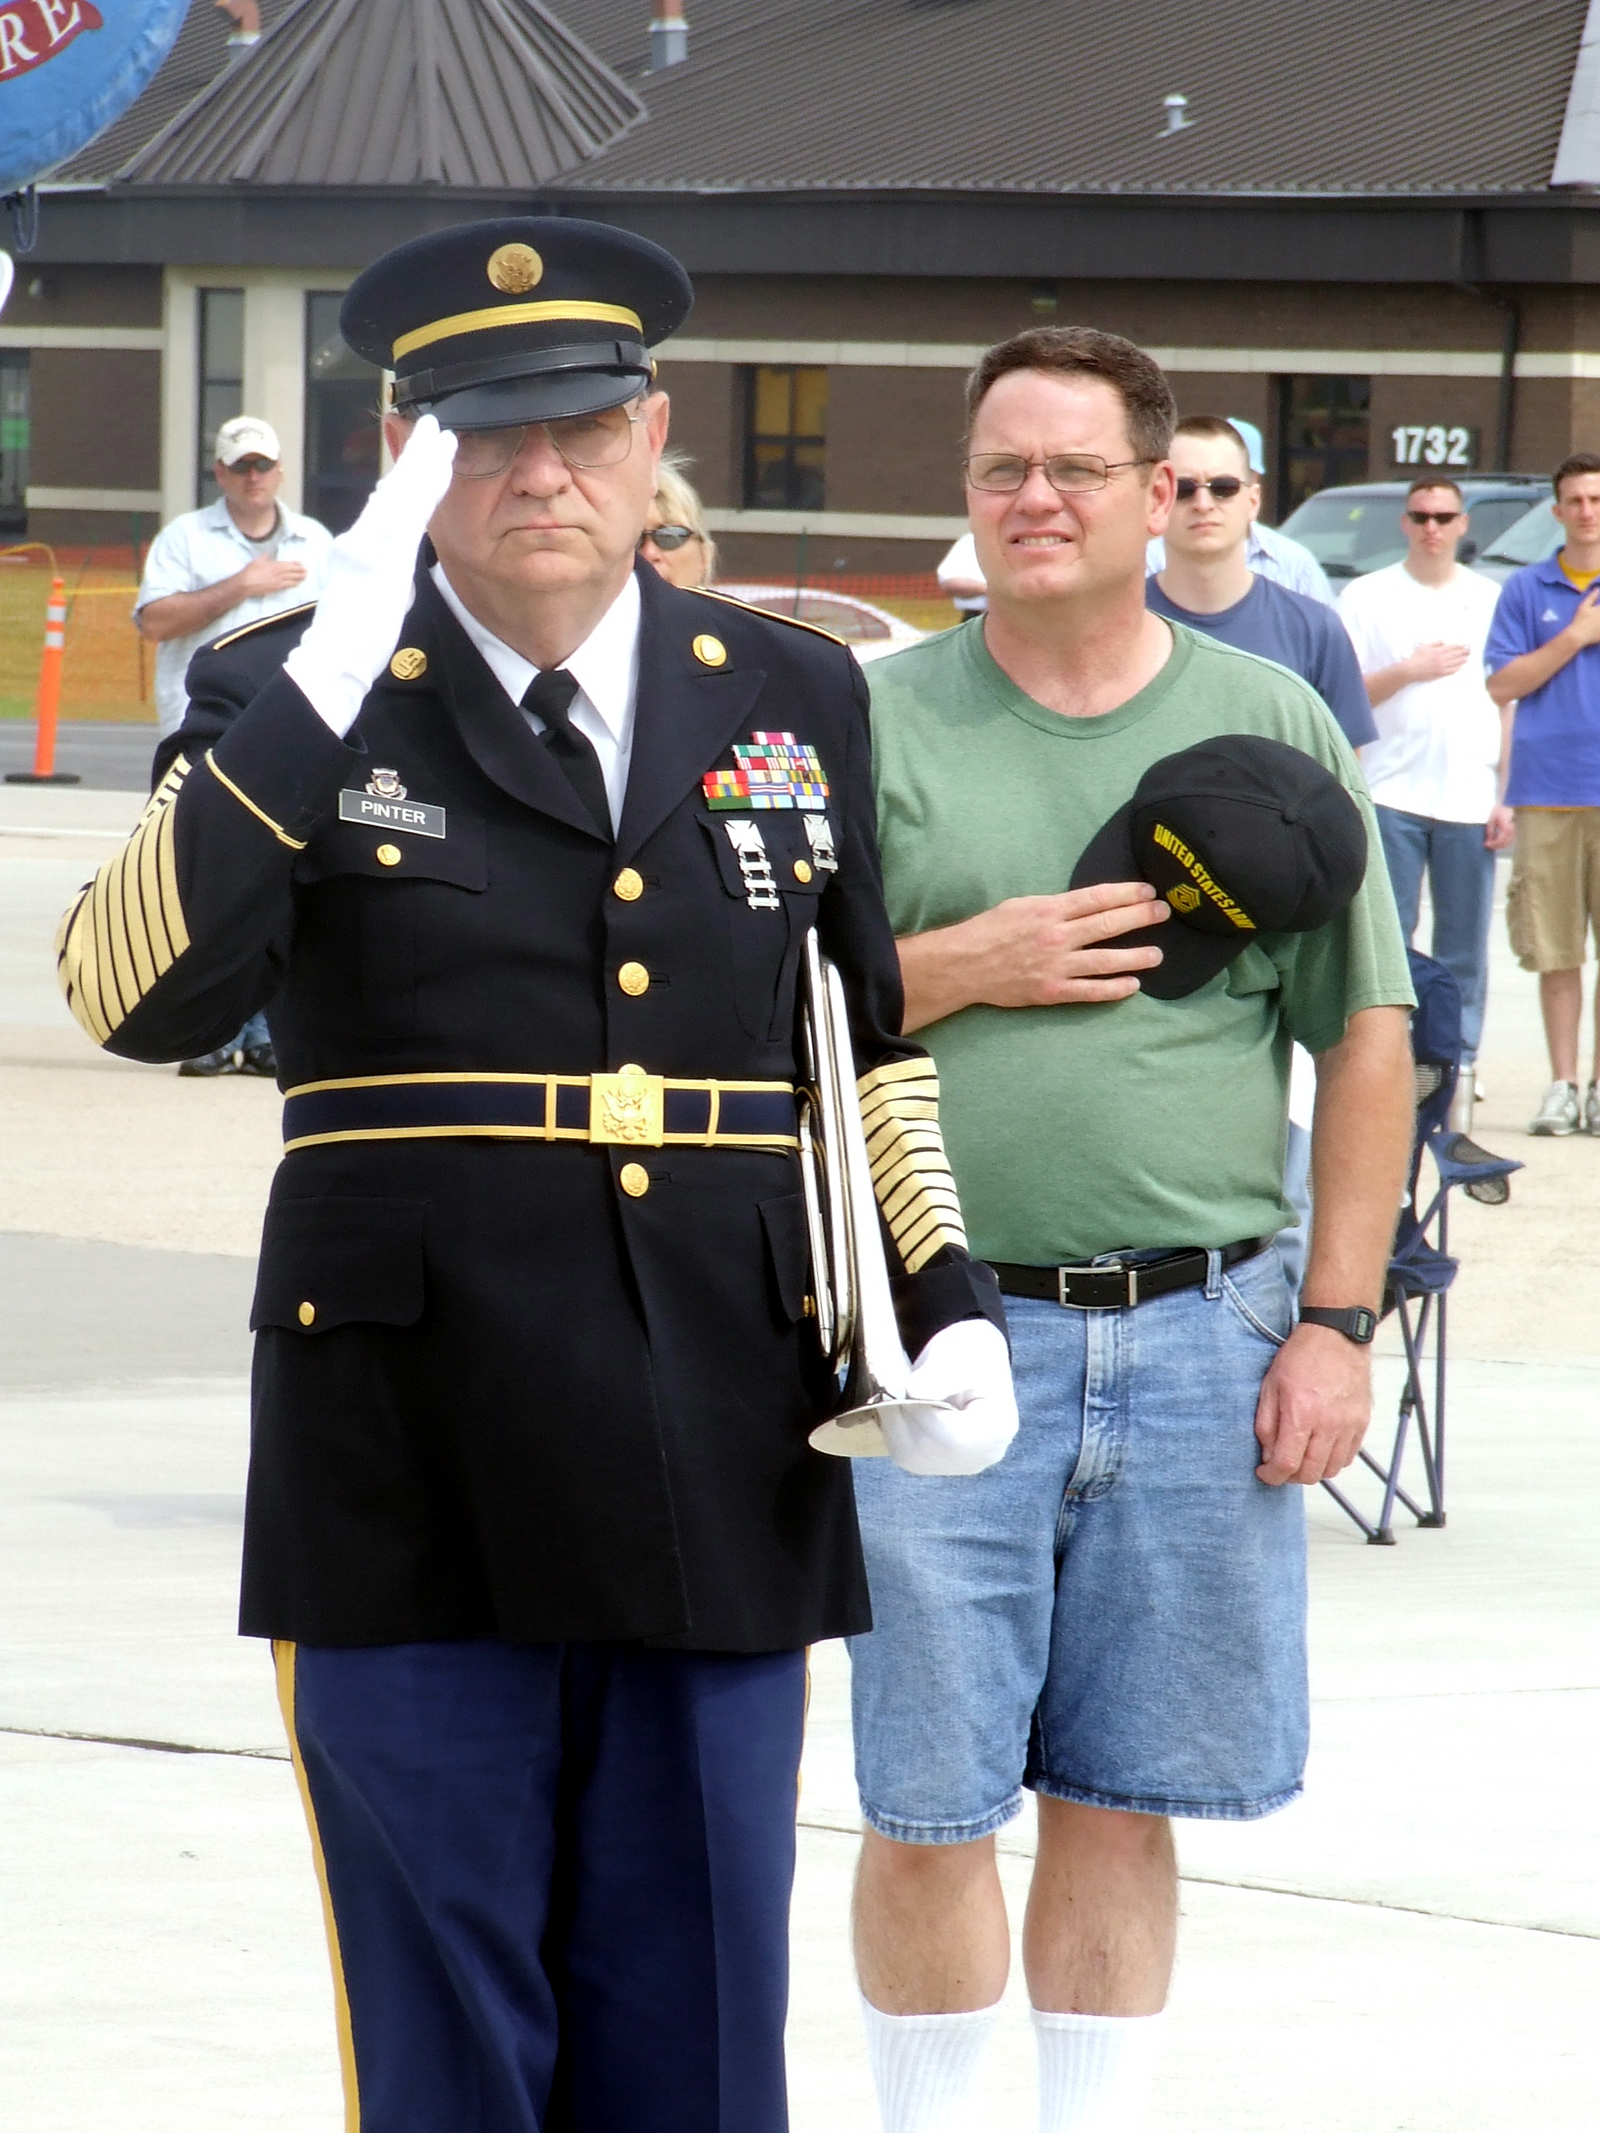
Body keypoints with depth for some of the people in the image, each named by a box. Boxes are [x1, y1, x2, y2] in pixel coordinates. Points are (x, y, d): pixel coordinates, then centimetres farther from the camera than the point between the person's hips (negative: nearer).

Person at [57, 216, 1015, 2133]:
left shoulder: (794, 699, 10)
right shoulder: (285, 704, -1)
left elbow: (865, 1034, 21)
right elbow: (130, 995, -18)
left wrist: (944, 1305, 6)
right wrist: (322, 685, -25)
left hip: (722, 1484, 3)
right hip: (417, 1500, -3)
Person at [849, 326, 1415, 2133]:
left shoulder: (1271, 730, 7)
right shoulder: (873, 725, 4)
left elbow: (1366, 1039, 7)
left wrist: (1333, 1323, 0)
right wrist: (962, 967, -12)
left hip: (1200, 1342, 1)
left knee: (1123, 1803, 7)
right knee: (928, 1810, 2)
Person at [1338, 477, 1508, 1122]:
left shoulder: (1490, 600, 12)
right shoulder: (1366, 597, 7)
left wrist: (1508, 798, 5)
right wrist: (1408, 671, -11)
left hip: (1471, 799, 2)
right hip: (1392, 796, -2)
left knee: (1465, 953, 2)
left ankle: (1458, 1070, 4)